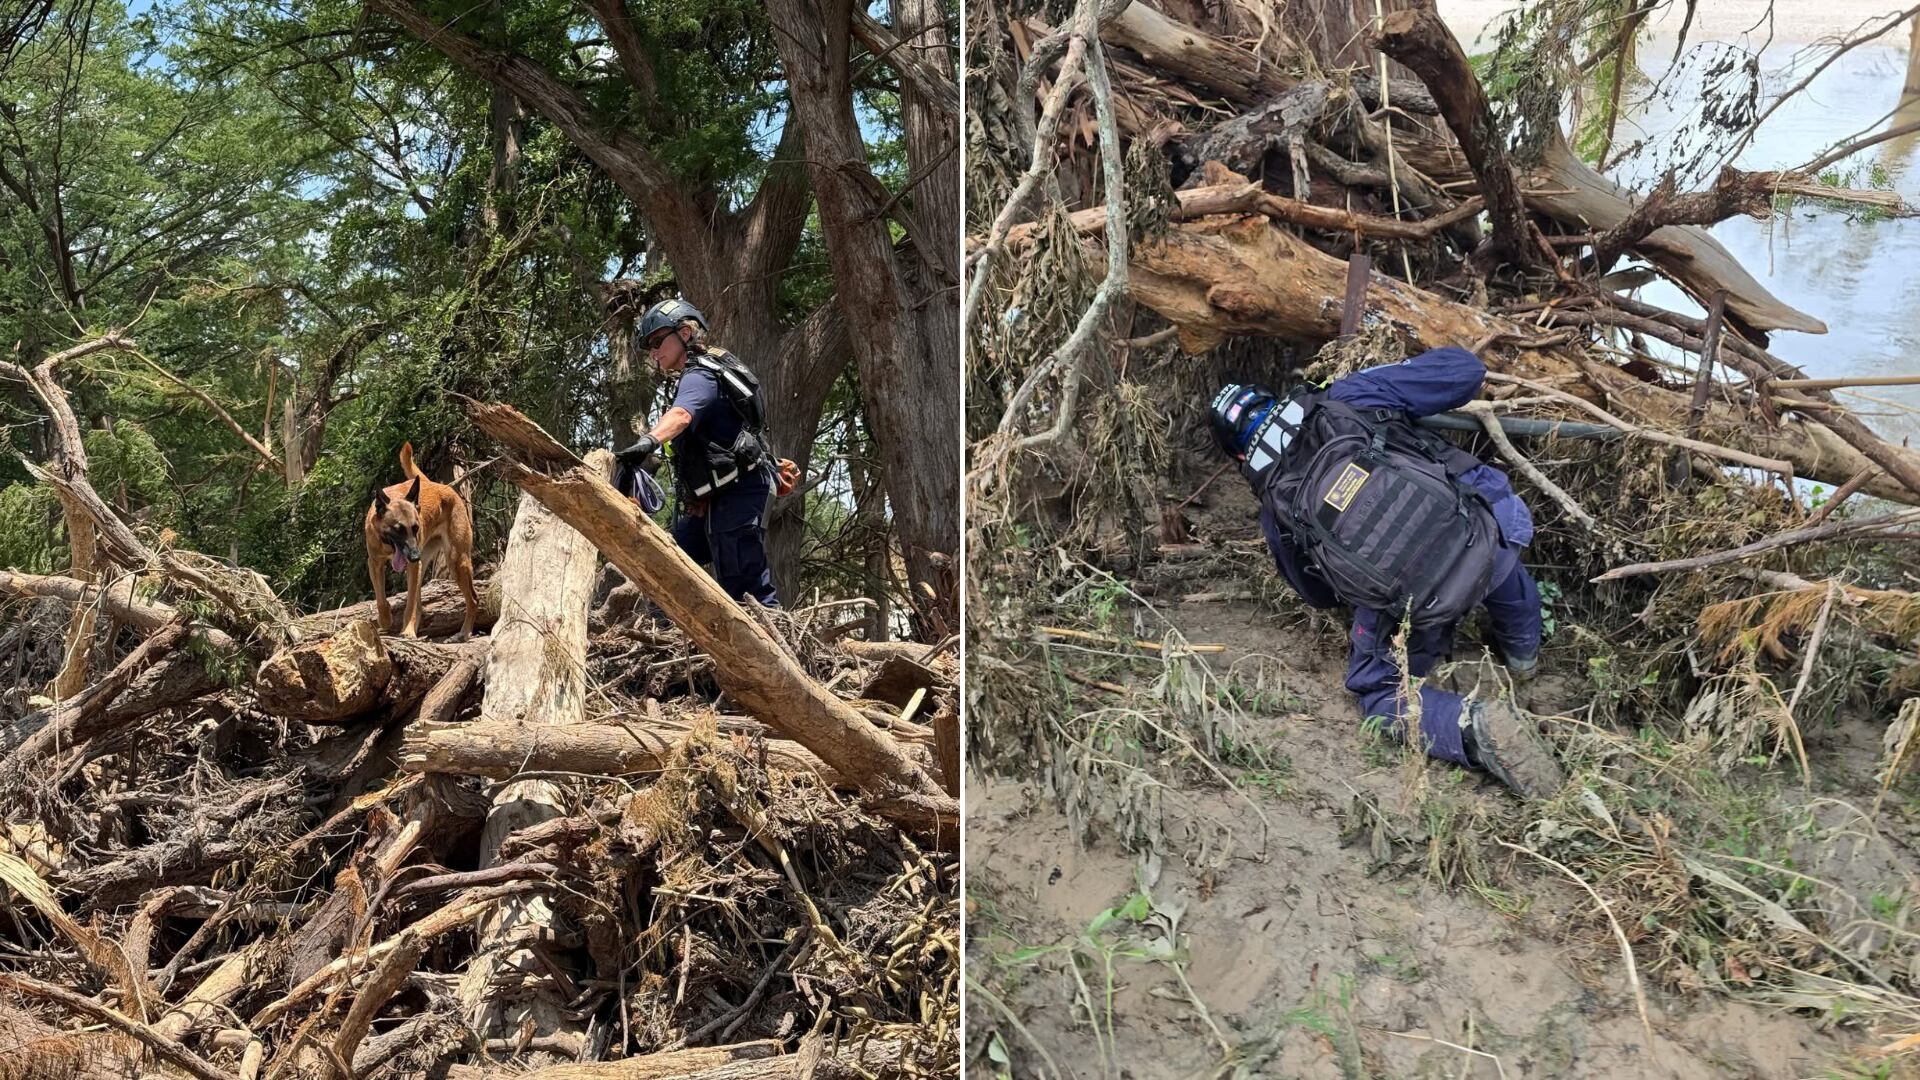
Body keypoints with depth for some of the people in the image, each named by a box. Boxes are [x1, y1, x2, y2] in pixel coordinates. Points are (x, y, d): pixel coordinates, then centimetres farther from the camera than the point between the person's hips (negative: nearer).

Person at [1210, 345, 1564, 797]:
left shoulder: (1276, 508, 13)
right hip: (1476, 534, 2)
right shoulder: (1348, 399, 8)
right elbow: (1464, 368, 9)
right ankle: (1524, 652, 54)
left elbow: (1318, 594, 26)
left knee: (1378, 691, 24)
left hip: (1411, 610, -2)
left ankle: (1472, 727, -3)